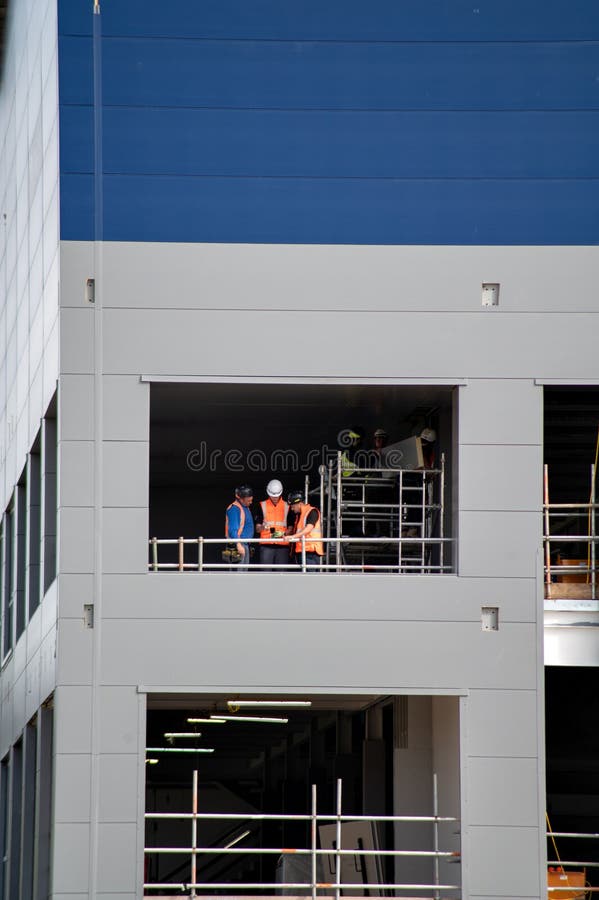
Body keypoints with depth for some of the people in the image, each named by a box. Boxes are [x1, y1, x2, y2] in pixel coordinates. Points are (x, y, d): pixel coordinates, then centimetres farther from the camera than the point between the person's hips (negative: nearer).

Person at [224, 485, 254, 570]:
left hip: (245, 543, 10)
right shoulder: (234, 508, -14)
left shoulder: (245, 507, 16)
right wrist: (238, 545, -25)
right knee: (238, 570, -12)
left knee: (245, 569, 12)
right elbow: (233, 529, -20)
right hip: (238, 543, -10)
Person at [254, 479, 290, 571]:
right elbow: (257, 528, 5)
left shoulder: (286, 506, 10)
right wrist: (262, 527, -18)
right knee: (265, 571, -7)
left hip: (282, 545, 1)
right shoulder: (262, 506, 7)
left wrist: (284, 533, -11)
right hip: (266, 544, -1)